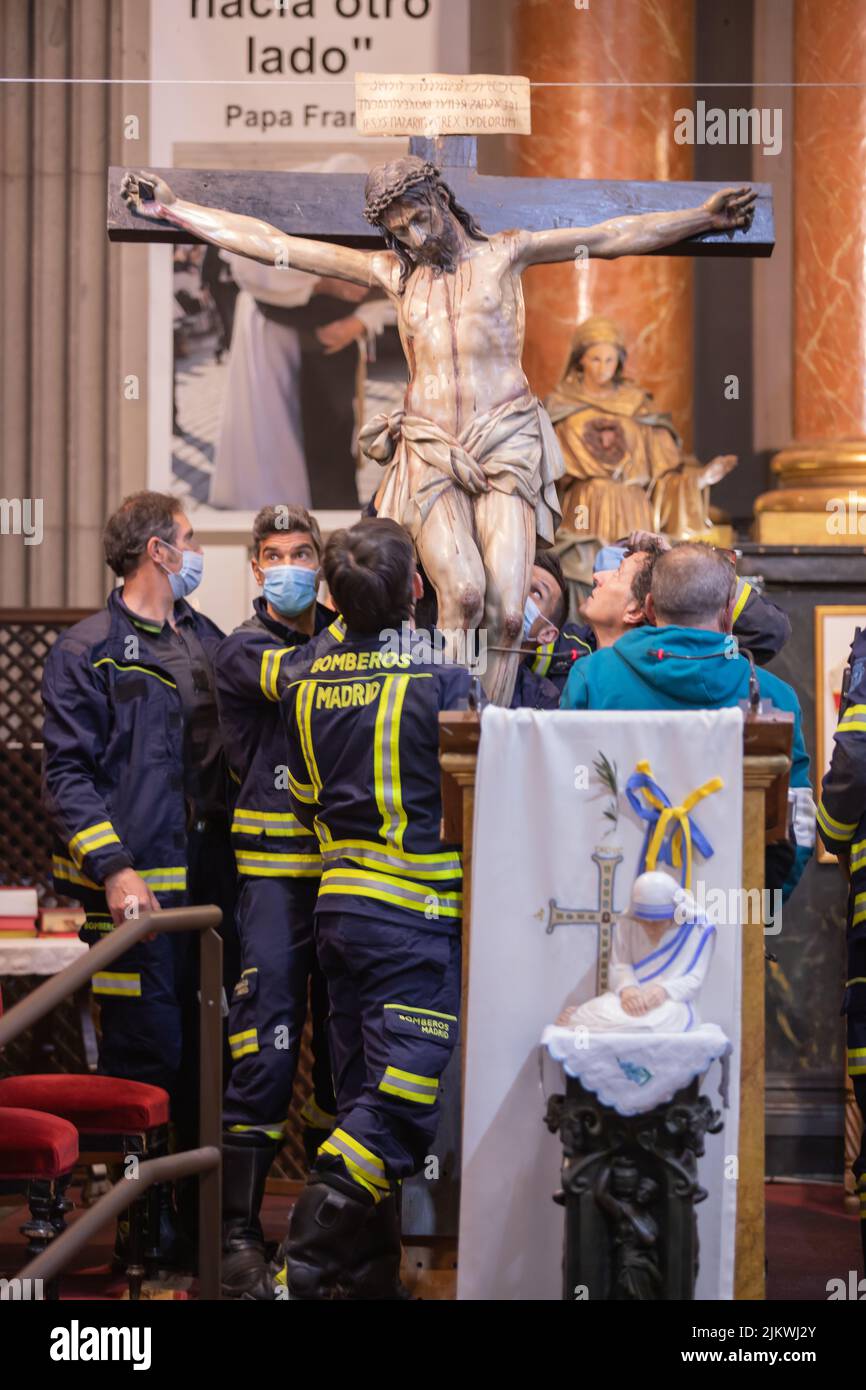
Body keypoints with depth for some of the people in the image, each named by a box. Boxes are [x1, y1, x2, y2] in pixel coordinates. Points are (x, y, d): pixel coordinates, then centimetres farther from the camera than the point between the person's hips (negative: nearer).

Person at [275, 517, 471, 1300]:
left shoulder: (307, 683, 6)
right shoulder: (441, 683, -13)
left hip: (339, 904, 7)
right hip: (417, 914, -7)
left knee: (363, 1095, 13)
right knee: (403, 1102, -5)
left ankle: (367, 1273, 18)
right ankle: (313, 1267, -10)